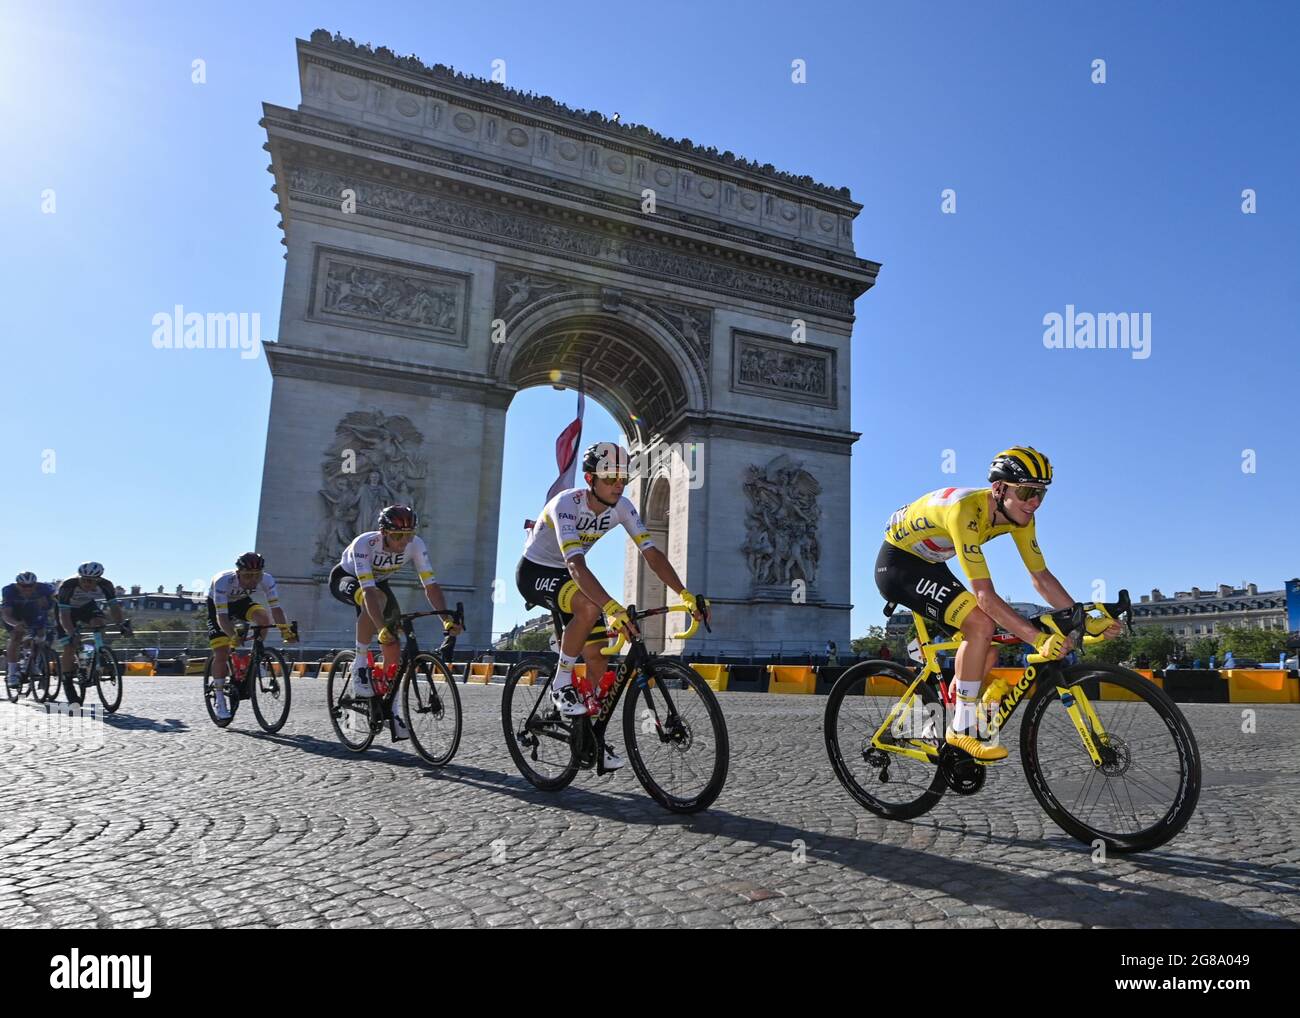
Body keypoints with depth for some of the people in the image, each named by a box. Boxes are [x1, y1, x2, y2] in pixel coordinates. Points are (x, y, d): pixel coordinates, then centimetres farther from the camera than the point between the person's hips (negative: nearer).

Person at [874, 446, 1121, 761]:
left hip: (929, 565, 9)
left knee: (987, 654, 4)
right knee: (981, 623, -26)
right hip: (897, 562, -9)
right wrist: (1039, 639, -43)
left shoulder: (1019, 513, -9)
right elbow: (985, 595, -38)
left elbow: (1041, 576, -2)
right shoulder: (965, 511, -35)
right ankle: (962, 728, -13)